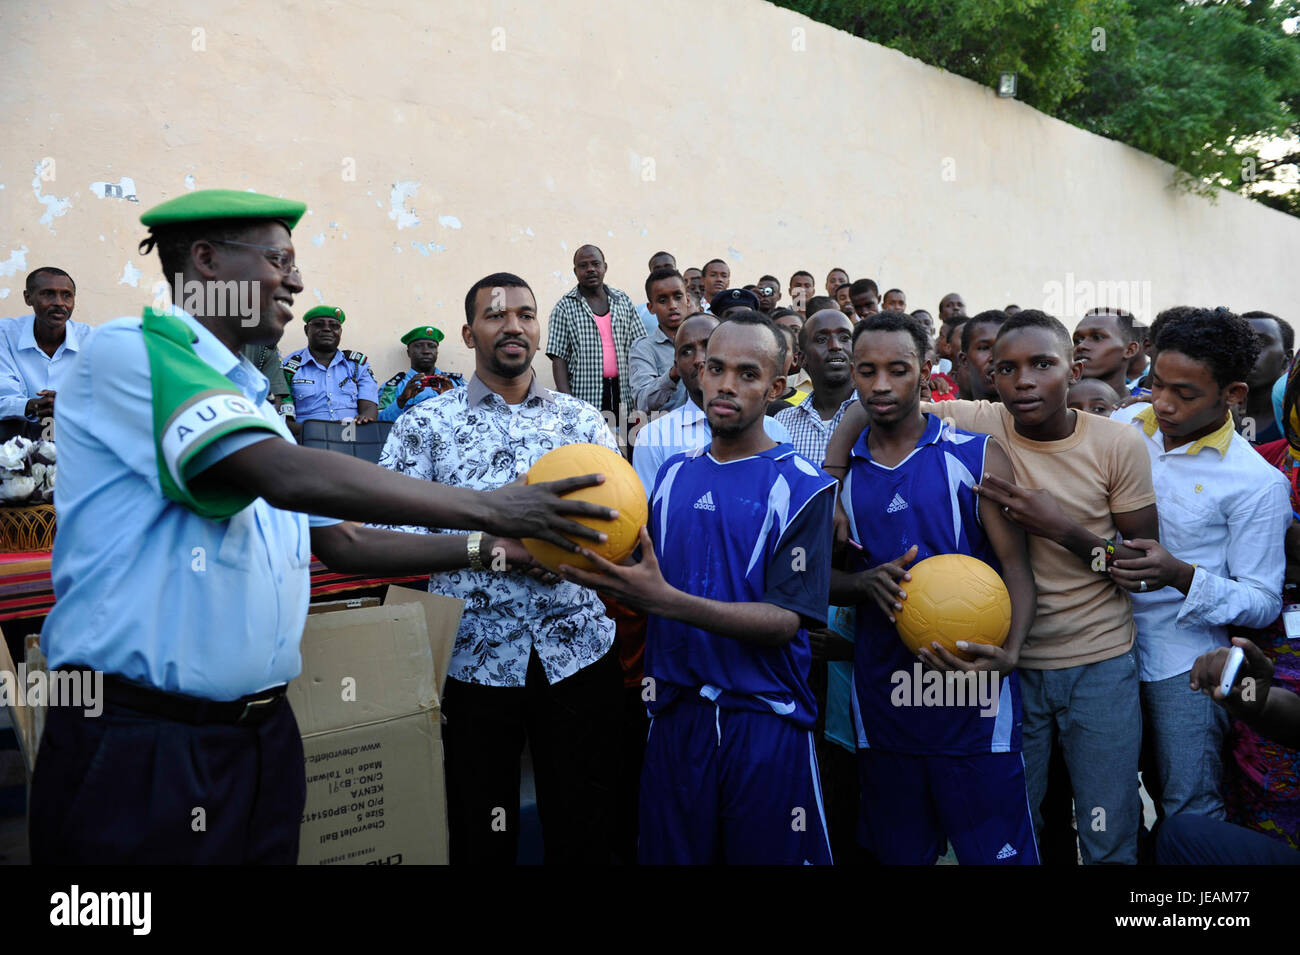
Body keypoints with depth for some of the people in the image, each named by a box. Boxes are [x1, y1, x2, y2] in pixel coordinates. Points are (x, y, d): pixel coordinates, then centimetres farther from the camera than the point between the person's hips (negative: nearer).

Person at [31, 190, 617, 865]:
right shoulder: (129, 349, -11)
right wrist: (487, 507, -21)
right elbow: (286, 476, -25)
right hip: (138, 745, -7)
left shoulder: (252, 404, 17)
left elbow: (341, 542, 15)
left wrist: (487, 549, 6)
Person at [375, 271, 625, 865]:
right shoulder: (425, 425, 2)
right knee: (480, 837, 13)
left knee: (584, 834, 12)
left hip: (577, 652, 2)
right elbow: (389, 531, -6)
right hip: (474, 656, -1)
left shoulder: (582, 421, 9)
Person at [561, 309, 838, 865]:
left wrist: (664, 599, -27)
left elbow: (783, 621, -16)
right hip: (676, 712, 4)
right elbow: (651, 582, 11)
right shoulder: (673, 474, 9)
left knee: (770, 854, 9)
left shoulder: (802, 486, -7)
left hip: (765, 720, -4)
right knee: (671, 853, 16)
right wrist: (609, 576, -12)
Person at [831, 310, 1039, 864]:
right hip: (881, 692, 3)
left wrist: (1009, 653, -24)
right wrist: (867, 582, -13)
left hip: (972, 695, -3)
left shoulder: (977, 456, -2)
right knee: (898, 854, 15)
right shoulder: (841, 472, 7)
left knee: (997, 853, 2)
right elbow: (821, 578, 10)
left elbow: (1016, 565, -5)